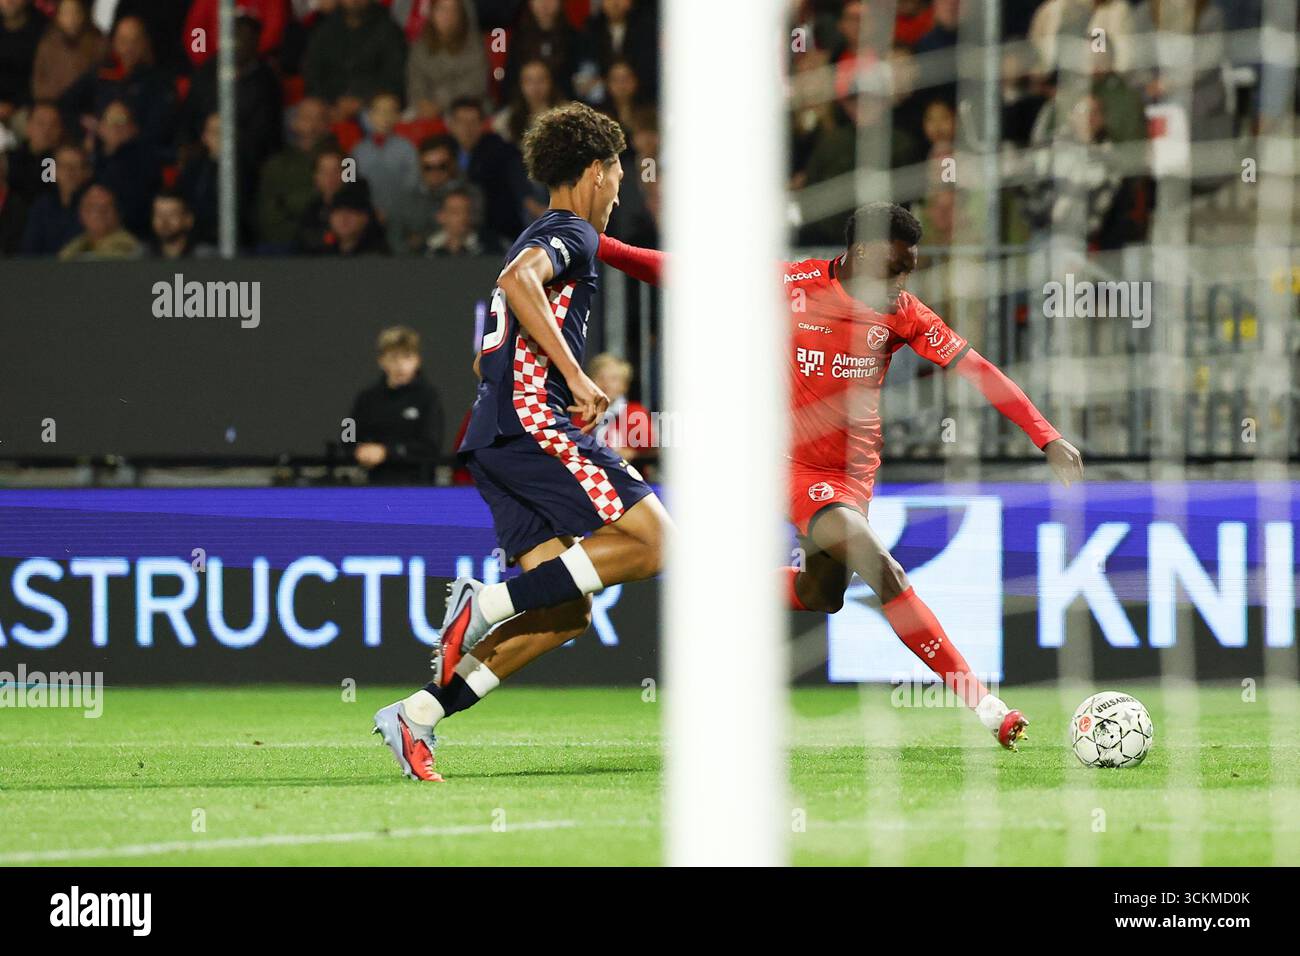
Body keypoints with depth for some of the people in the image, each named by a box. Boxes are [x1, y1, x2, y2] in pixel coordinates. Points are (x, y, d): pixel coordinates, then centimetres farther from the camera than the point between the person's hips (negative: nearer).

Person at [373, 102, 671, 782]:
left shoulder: (540, 238, 29)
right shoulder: (572, 234, 0)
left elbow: (485, 359, 33)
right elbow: (517, 280, -22)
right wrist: (575, 376, -21)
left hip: (496, 440, 9)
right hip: (532, 419, -9)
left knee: (567, 612, 2)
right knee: (650, 539, -15)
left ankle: (419, 713, -5)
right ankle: (492, 600, -19)